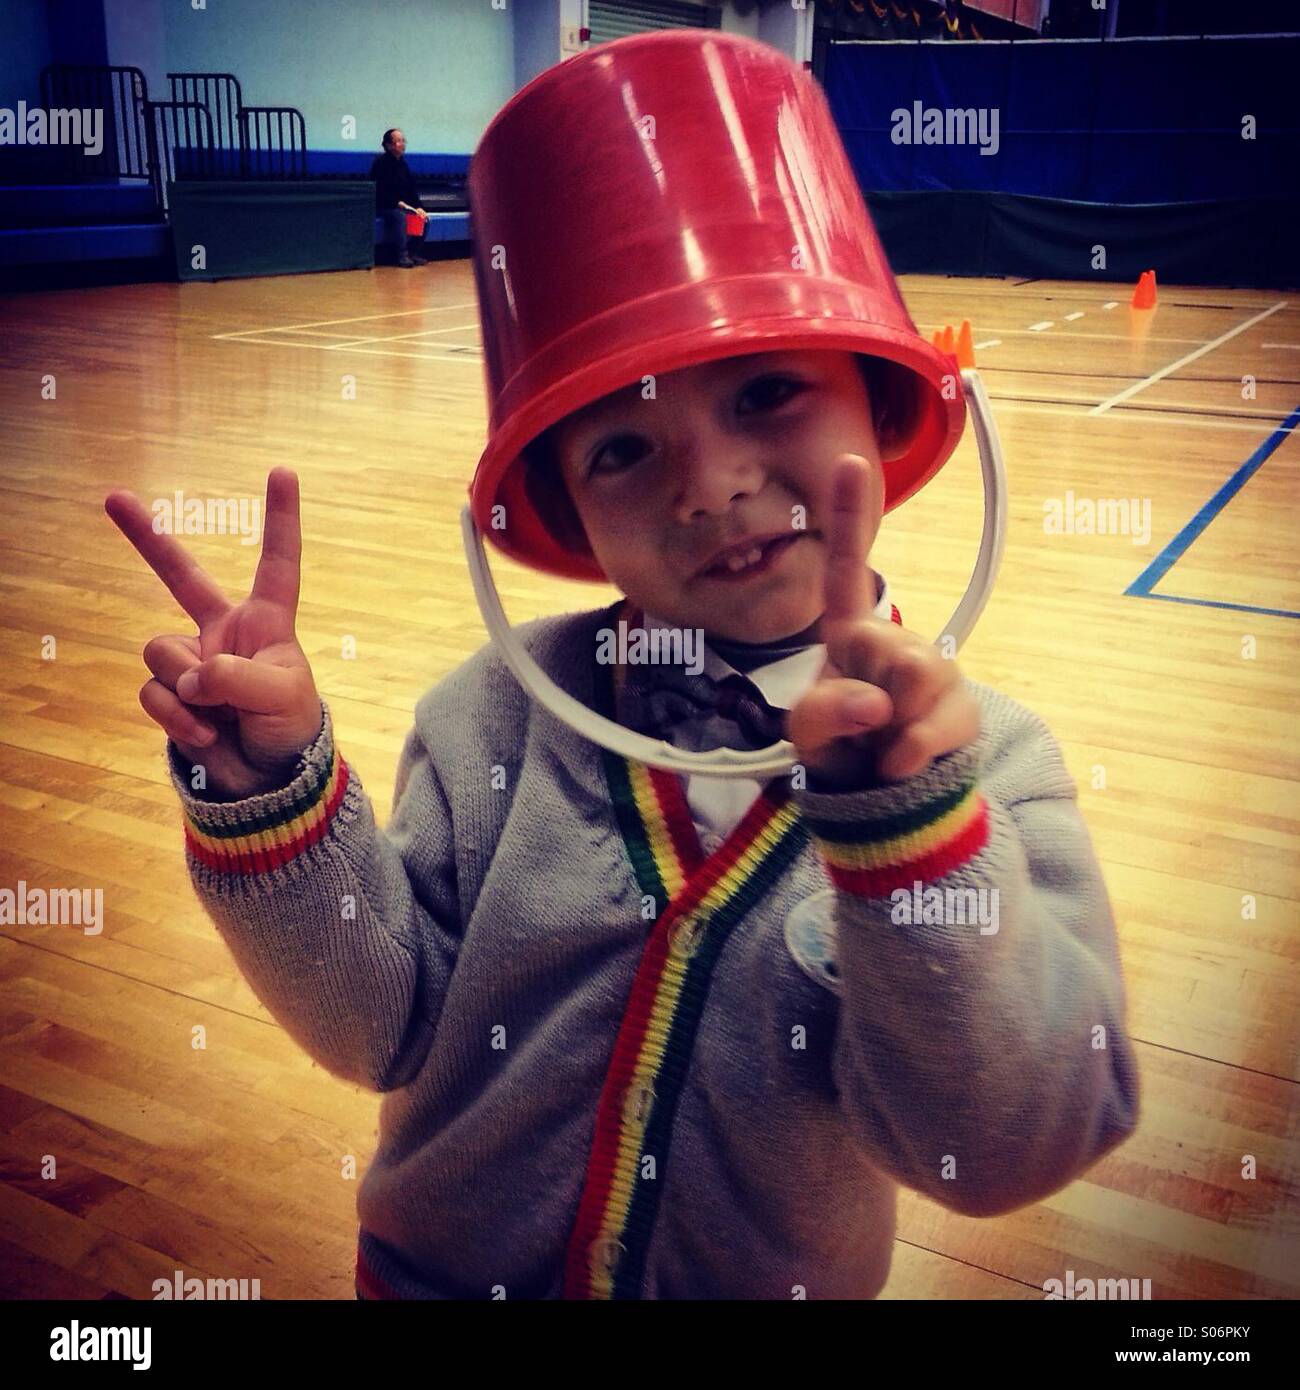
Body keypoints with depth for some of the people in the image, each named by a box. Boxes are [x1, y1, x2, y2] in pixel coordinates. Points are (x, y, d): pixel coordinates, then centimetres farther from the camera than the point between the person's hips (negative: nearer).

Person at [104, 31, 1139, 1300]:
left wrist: (909, 827, -40)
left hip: (781, 1277, 0)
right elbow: (381, 1030, -14)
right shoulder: (500, 714, -18)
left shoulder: (982, 761, -20)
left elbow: (1002, 1151, -26)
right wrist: (273, 791, -29)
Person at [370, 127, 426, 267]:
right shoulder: (381, 162, -9)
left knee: (423, 217, -12)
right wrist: (397, 203, -24)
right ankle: (401, 256, -30)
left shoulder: (403, 163, 11)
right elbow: (379, 190, -16)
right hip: (383, 206, -7)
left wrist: (418, 207, -5)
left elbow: (412, 188, 10)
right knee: (400, 215, -35)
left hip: (403, 205, 7)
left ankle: (413, 252, -5)